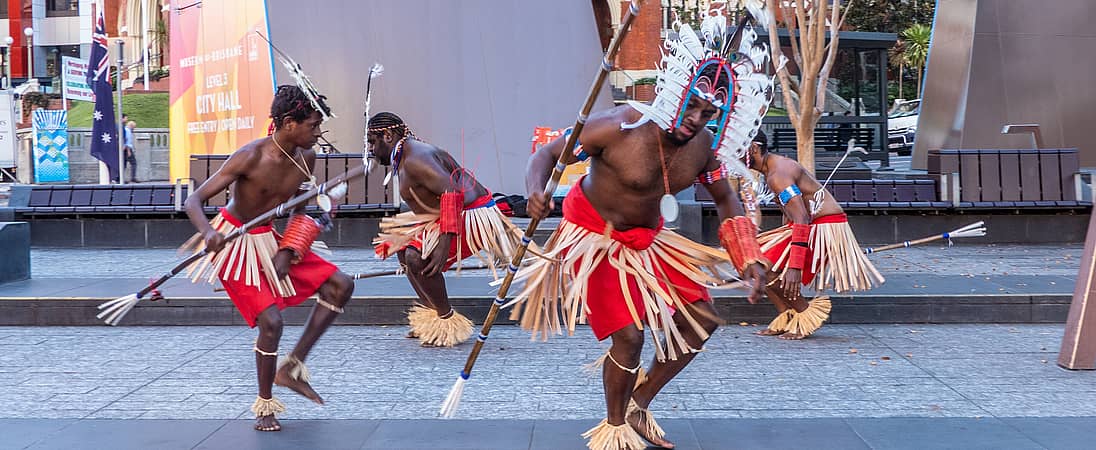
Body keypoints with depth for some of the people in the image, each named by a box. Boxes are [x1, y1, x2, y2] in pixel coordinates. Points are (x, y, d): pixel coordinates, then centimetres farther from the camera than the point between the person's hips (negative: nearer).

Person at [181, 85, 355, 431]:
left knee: (341, 284, -1)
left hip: (269, 240, 7)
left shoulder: (305, 158, -6)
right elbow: (194, 201, -26)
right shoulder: (251, 157, -26)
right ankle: (264, 406, 3)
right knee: (270, 319, -19)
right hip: (233, 243, -7)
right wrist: (208, 232, -46)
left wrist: (289, 252, -6)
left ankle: (292, 369, 3)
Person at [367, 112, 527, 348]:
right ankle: (433, 314, 18)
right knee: (402, 248, 19)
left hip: (473, 218, -12)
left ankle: (448, 322, -11)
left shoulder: (415, 159, -19)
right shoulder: (403, 159, 15)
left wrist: (443, 245, -35)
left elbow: (451, 191, -30)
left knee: (416, 257, -25)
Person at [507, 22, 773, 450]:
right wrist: (536, 192, -44)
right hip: (593, 237, -7)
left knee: (702, 320, 7)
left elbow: (726, 200, 6)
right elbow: (547, 154, -22)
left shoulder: (704, 146, -11)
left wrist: (750, 261, -3)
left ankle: (638, 405, 22)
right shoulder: (619, 126, -30)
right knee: (629, 335, -15)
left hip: (648, 239, 7)